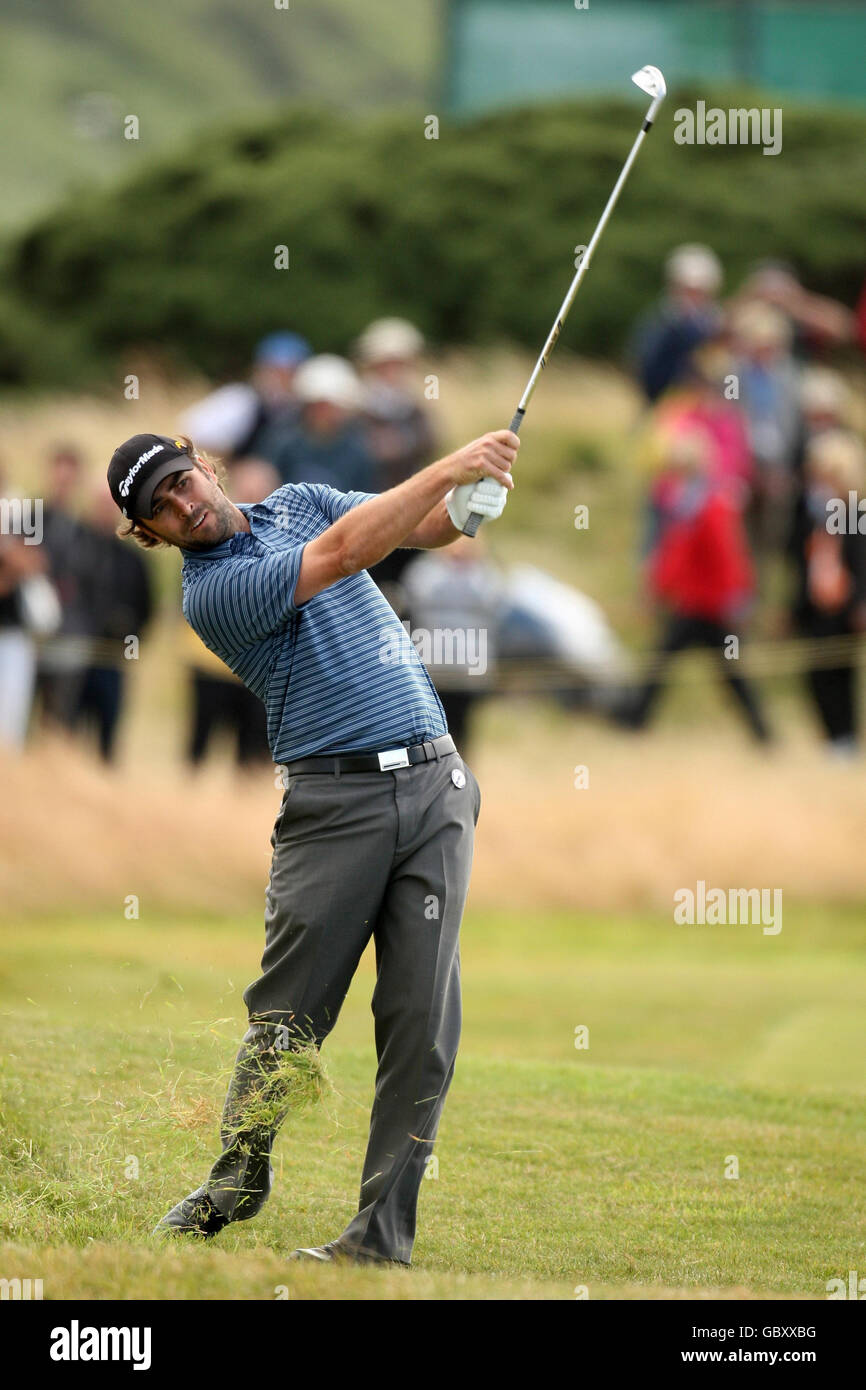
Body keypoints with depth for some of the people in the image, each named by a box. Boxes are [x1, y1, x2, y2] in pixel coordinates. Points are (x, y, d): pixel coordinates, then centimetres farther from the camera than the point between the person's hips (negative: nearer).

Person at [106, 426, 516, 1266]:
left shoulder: (297, 503, 16)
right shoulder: (210, 594, -7)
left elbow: (423, 527, 12)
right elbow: (342, 553, -17)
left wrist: (467, 503, -12)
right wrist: (450, 466, -21)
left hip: (433, 785, 4)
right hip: (334, 804, -4)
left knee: (422, 1017, -5)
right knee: (287, 1009, -2)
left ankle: (384, 1231, -3)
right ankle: (240, 1174, 24)